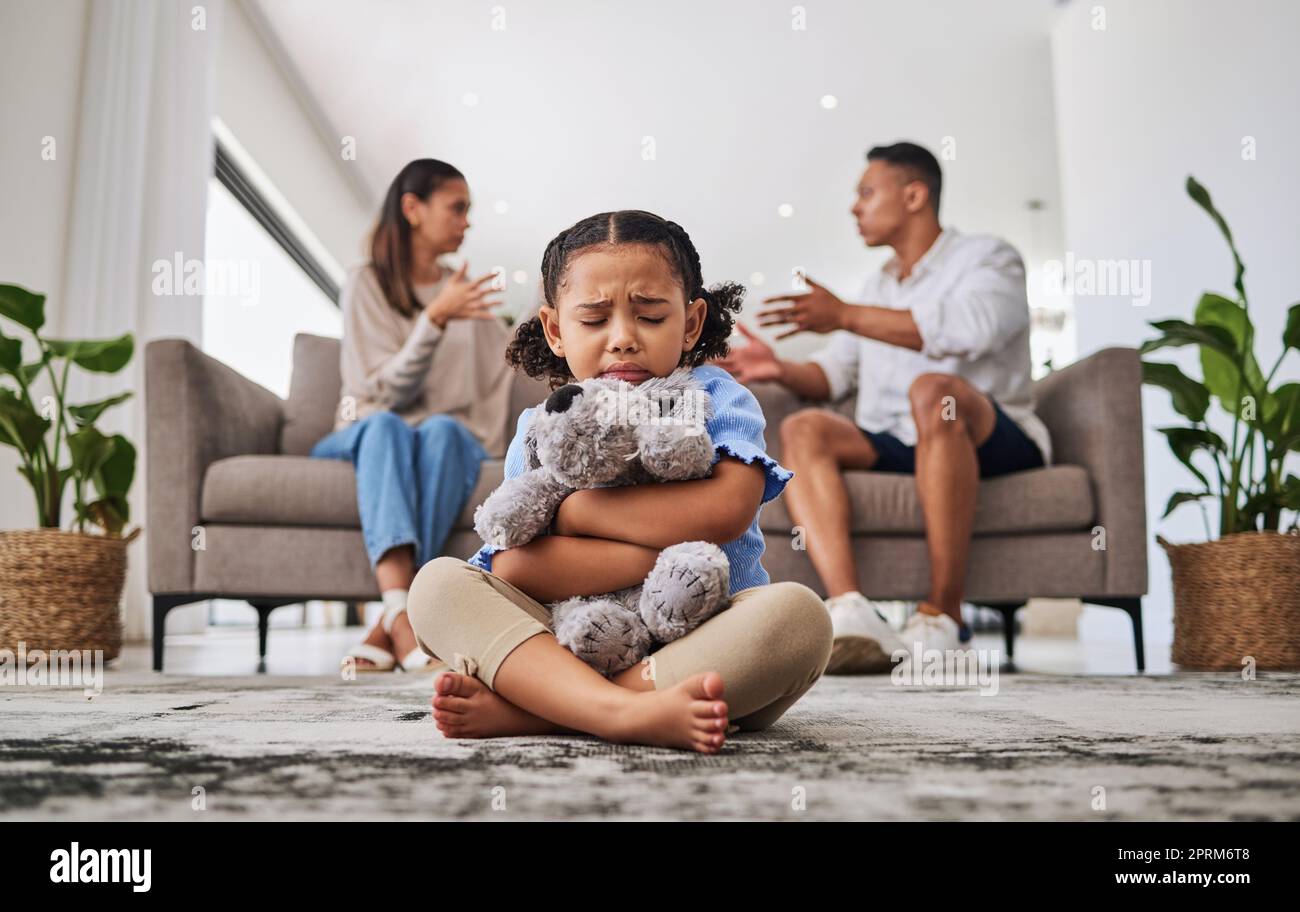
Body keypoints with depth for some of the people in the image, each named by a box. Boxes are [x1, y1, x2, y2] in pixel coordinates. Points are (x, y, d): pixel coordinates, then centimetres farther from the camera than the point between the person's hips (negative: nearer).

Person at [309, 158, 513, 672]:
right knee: (386, 425, -37)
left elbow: (509, 363, 22)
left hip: (452, 441, 2)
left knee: (443, 428, -34)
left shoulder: (464, 291, 18)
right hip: (365, 440, -2)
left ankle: (388, 628, -42)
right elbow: (388, 392, -8)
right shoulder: (366, 283, 4)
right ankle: (403, 621, -53)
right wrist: (436, 318, -19)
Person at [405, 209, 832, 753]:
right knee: (438, 582, -16)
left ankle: (528, 712, -30)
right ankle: (628, 713, -40)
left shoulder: (715, 400, 0)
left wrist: (567, 507, -12)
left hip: (703, 647, -1)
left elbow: (726, 510, -23)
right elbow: (515, 569, -14)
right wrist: (674, 546, -18)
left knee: (798, 613, -31)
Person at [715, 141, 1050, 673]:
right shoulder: (876, 289, 27)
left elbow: (966, 329, -18)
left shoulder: (989, 259, 5)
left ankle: (944, 618, -34)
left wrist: (845, 316, -20)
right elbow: (833, 373, 17)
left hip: (994, 441, -5)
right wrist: (781, 369, -4)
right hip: (894, 448, 5)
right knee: (804, 429, -22)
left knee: (933, 390, -37)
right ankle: (849, 611, -42)